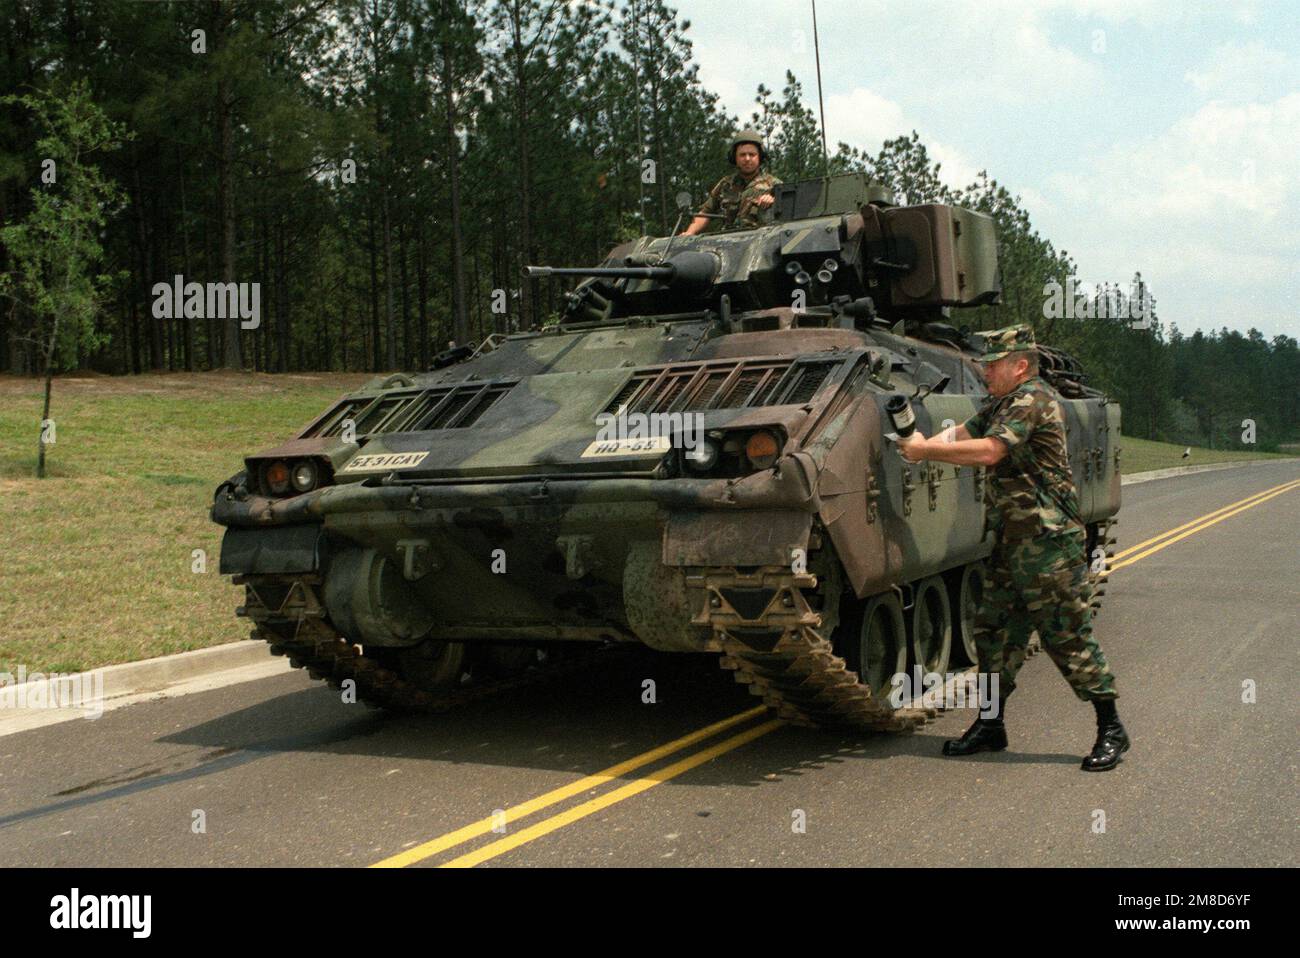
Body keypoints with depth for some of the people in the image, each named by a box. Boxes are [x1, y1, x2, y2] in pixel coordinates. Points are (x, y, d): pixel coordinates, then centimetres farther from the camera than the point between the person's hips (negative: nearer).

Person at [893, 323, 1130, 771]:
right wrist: (919, 443, -10)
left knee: (1068, 637, -5)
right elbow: (961, 434, 9)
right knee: (994, 632, 11)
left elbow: (989, 451, -22)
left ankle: (1111, 730, 6)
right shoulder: (999, 406, 19)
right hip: (1010, 543, 10)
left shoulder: (1034, 398, -13)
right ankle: (990, 726, 21)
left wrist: (926, 451, -16)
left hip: (1048, 541, -10)